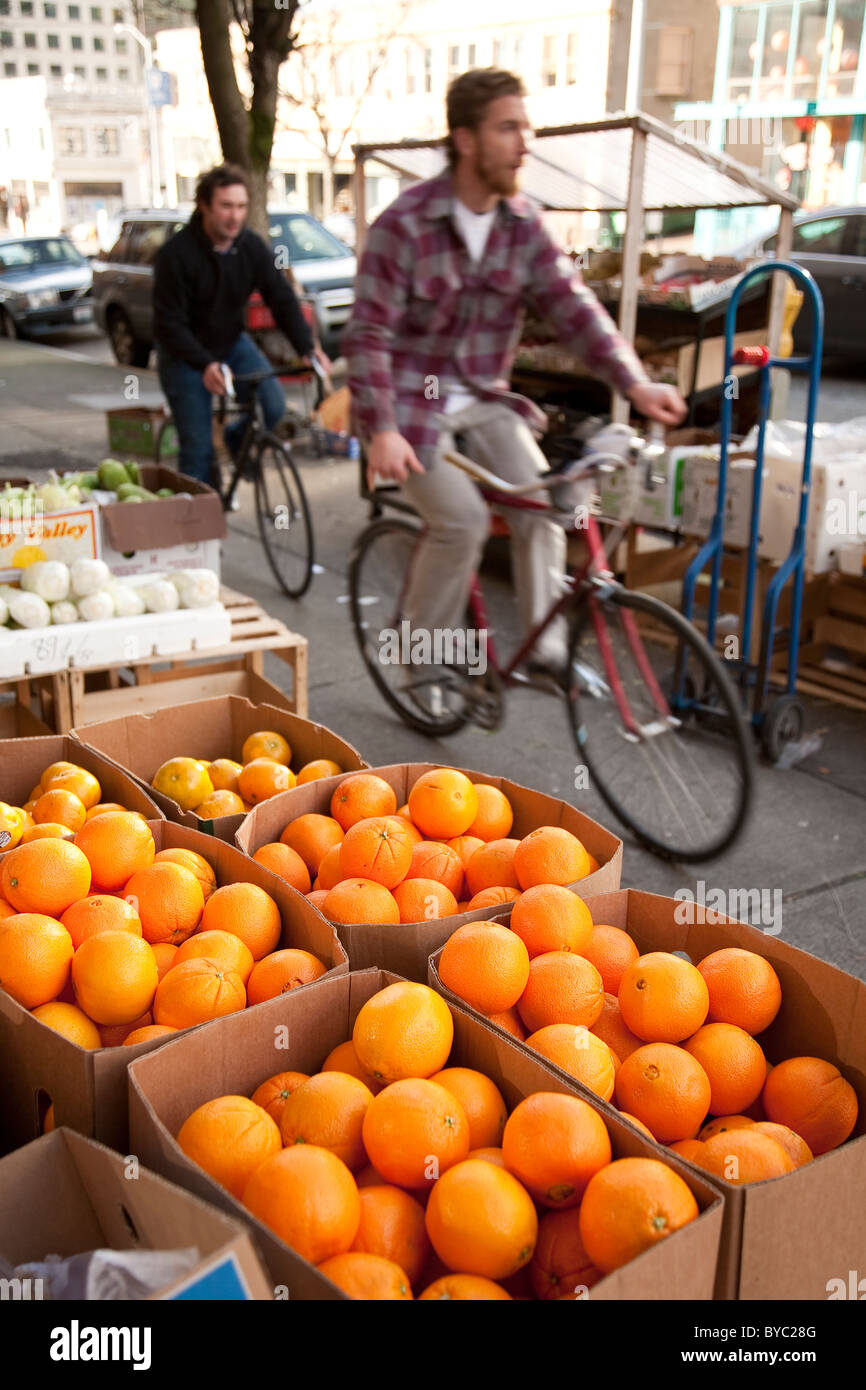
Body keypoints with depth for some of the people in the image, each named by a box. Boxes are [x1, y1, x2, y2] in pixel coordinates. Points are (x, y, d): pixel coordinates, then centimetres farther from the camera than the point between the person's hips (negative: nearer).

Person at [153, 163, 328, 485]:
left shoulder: (252, 247, -8)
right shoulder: (175, 254, -22)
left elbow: (282, 298, -8)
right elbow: (169, 324, -23)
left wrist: (307, 347, -25)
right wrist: (205, 365, -39)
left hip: (232, 342, 4)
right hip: (185, 354, -4)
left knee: (273, 404, -18)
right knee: (197, 449, -8)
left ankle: (237, 441, 14)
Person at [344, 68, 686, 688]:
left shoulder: (523, 224, 0)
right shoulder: (406, 224, -16)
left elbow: (572, 305, -6)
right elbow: (369, 334, -18)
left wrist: (635, 383, -19)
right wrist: (382, 430, -29)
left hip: (483, 398, 5)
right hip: (413, 401, -5)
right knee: (461, 519, -20)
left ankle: (548, 645, -3)